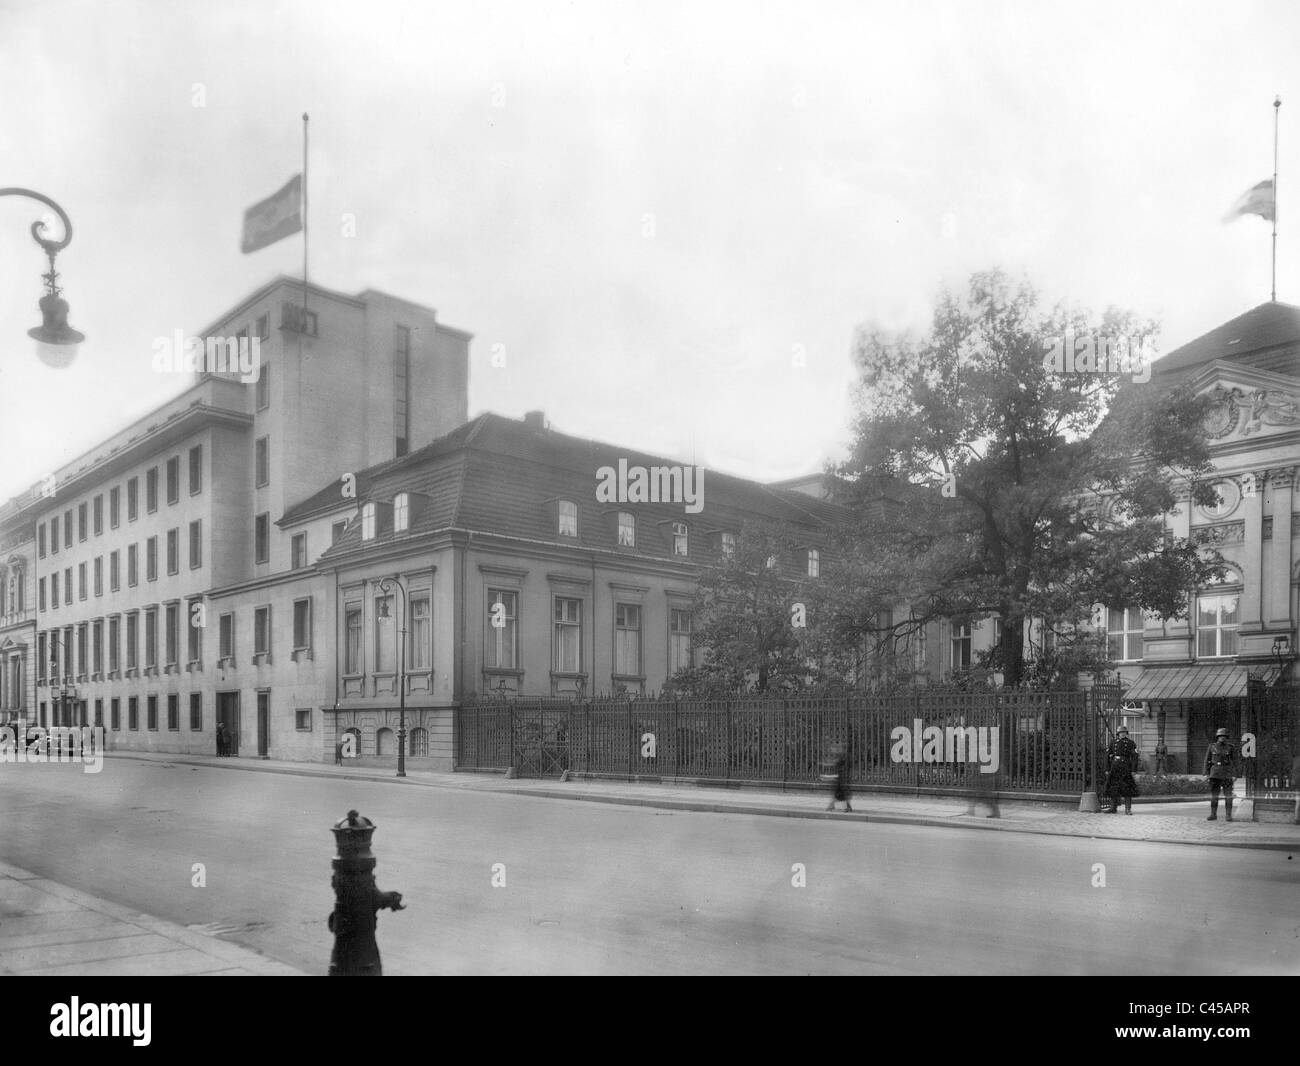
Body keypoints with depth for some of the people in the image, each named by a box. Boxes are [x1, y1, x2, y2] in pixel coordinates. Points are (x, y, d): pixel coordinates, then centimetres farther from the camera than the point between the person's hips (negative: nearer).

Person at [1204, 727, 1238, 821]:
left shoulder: (1231, 747, 1)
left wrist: (1234, 775, -6)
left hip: (1227, 773, -2)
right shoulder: (1212, 747, 5)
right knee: (1214, 794, 1)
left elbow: (1234, 761, 0)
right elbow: (1207, 760, 6)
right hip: (1215, 773, 2)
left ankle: (1229, 815, 3)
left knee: (1228, 795, -2)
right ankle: (1213, 815, 6)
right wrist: (1207, 773, 0)